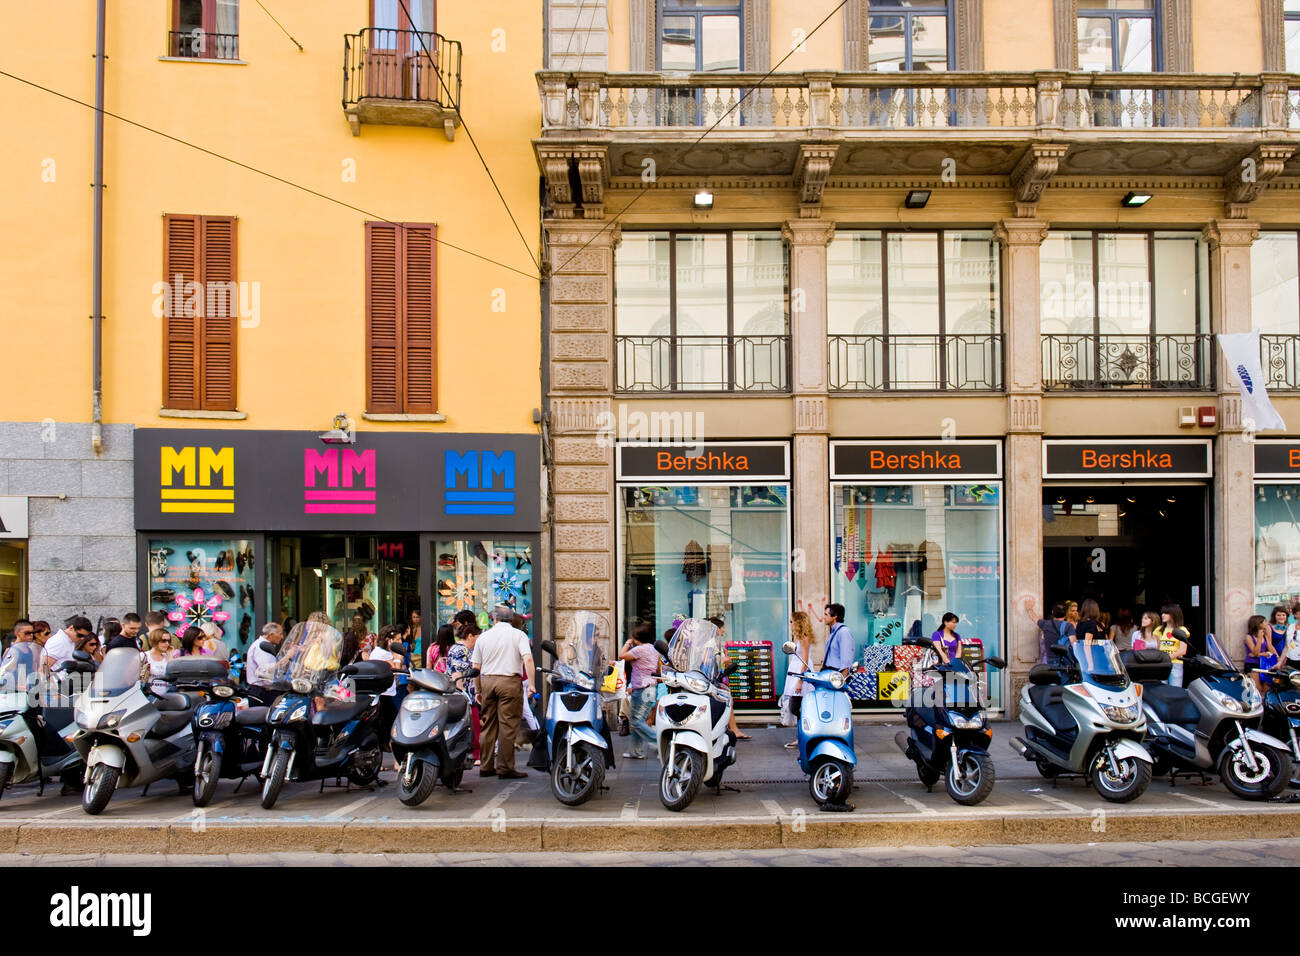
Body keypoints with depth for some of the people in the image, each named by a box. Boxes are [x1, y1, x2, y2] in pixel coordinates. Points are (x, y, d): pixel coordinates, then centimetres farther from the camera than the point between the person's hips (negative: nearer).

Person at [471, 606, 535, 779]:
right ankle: (505, 768, -2)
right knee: (507, 726, -2)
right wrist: (531, 683, -11)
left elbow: (476, 667, 11)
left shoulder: (483, 636, 11)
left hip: (487, 680, 4)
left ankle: (486, 767, 16)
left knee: (488, 726, 11)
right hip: (509, 681, -4)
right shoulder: (518, 635, 2)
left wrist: (479, 690, 19)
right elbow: (528, 659, -13)